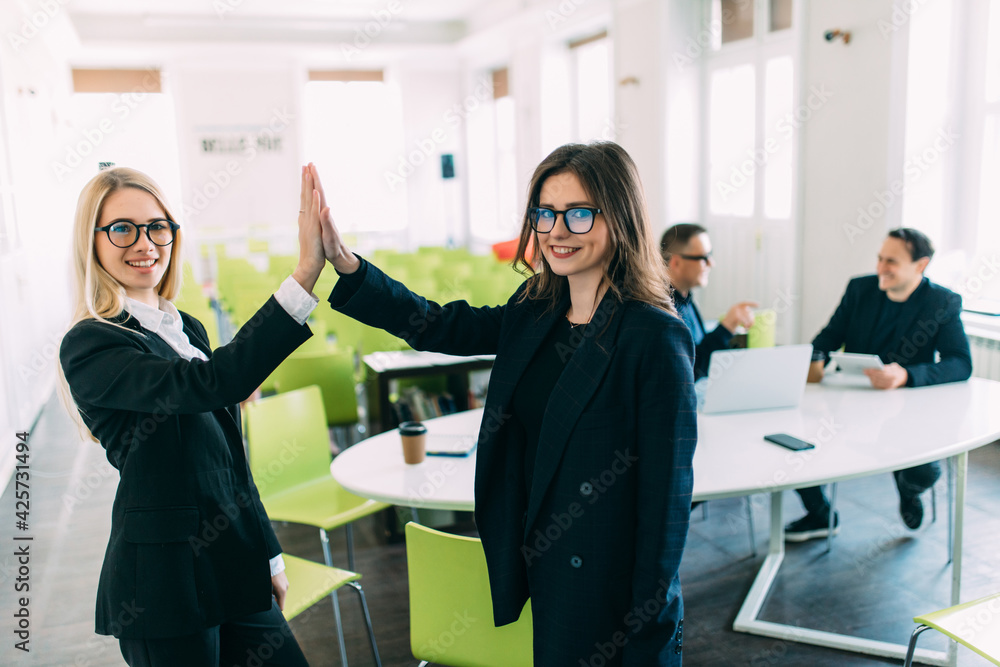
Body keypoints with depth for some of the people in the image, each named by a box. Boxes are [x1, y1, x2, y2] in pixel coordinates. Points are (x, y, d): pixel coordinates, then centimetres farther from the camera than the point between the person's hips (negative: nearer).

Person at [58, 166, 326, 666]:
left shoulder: (187, 329, 10)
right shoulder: (90, 345, -15)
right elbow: (212, 381, -33)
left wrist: (268, 555, 17)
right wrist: (306, 272, -38)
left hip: (236, 568, 7)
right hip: (166, 585, -7)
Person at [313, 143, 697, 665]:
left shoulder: (655, 337, -19)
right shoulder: (533, 313, 2)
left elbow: (668, 492, -18)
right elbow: (438, 327, 5)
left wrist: (649, 625, -15)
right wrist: (343, 260, -6)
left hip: (612, 589, -6)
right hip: (544, 571, 7)